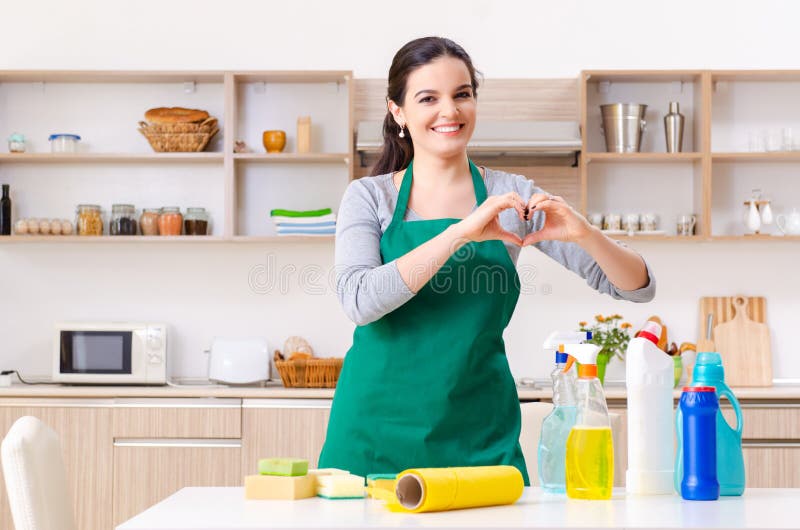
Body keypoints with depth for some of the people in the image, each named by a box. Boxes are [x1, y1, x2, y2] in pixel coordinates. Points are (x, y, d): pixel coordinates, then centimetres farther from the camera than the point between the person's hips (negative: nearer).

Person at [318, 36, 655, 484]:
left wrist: (584, 233, -18)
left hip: (479, 434, 1)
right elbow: (360, 301, -17)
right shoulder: (369, 196, 2)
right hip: (377, 430, -1)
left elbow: (638, 288, 2)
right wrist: (460, 233, -23)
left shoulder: (512, 196, 3)